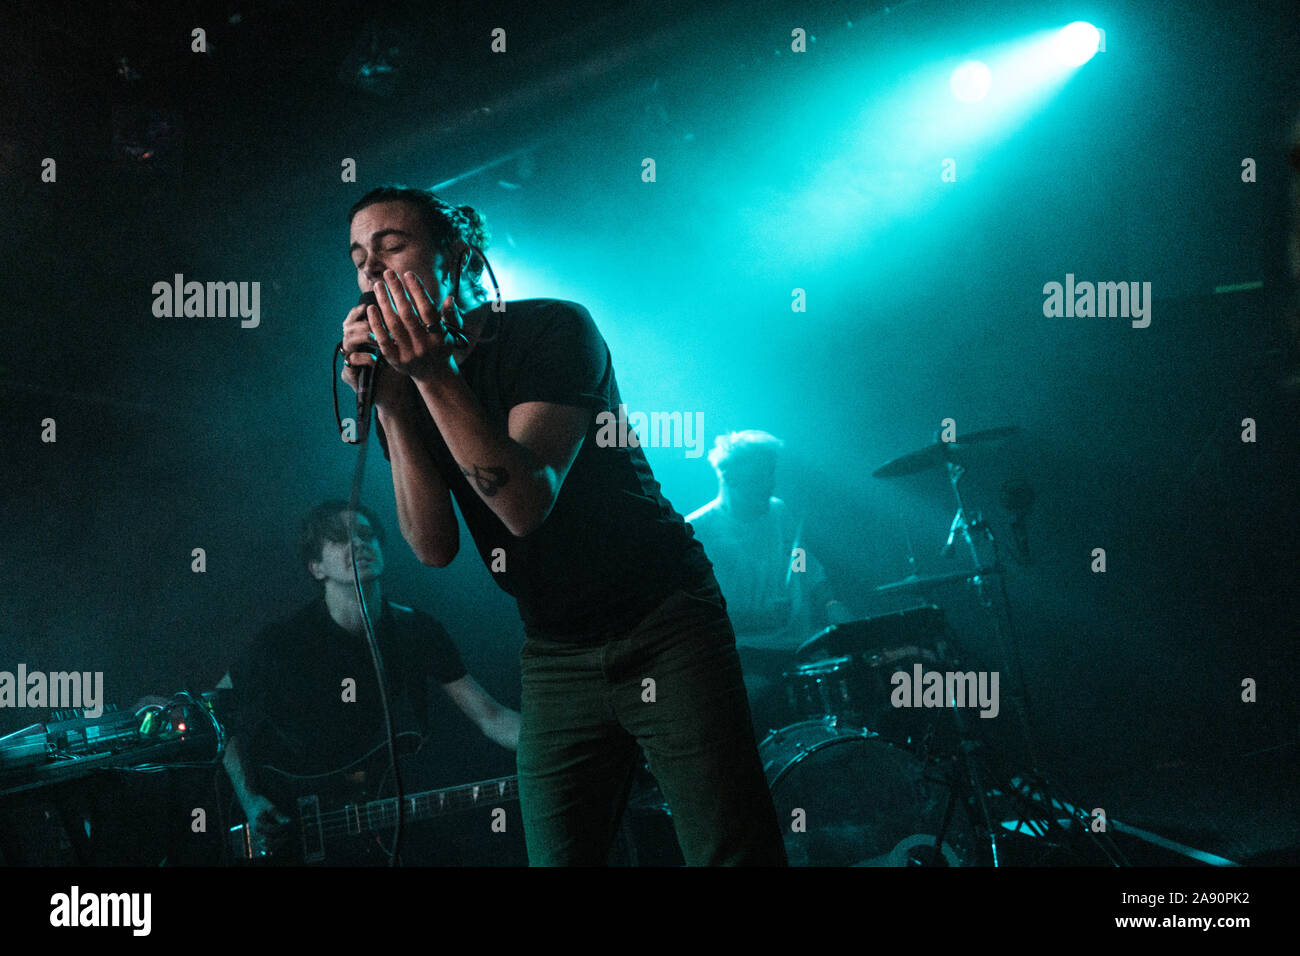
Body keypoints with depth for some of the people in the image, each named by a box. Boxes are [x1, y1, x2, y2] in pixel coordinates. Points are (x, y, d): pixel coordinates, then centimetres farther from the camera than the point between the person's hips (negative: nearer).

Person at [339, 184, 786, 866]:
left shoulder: (551, 329, -10)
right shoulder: (400, 375, 5)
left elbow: (527, 504, -23)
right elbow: (434, 547, -8)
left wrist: (436, 377, -28)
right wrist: (389, 404, -17)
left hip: (663, 630, -5)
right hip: (553, 659, 5)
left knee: (732, 853, -11)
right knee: (557, 858, 1)